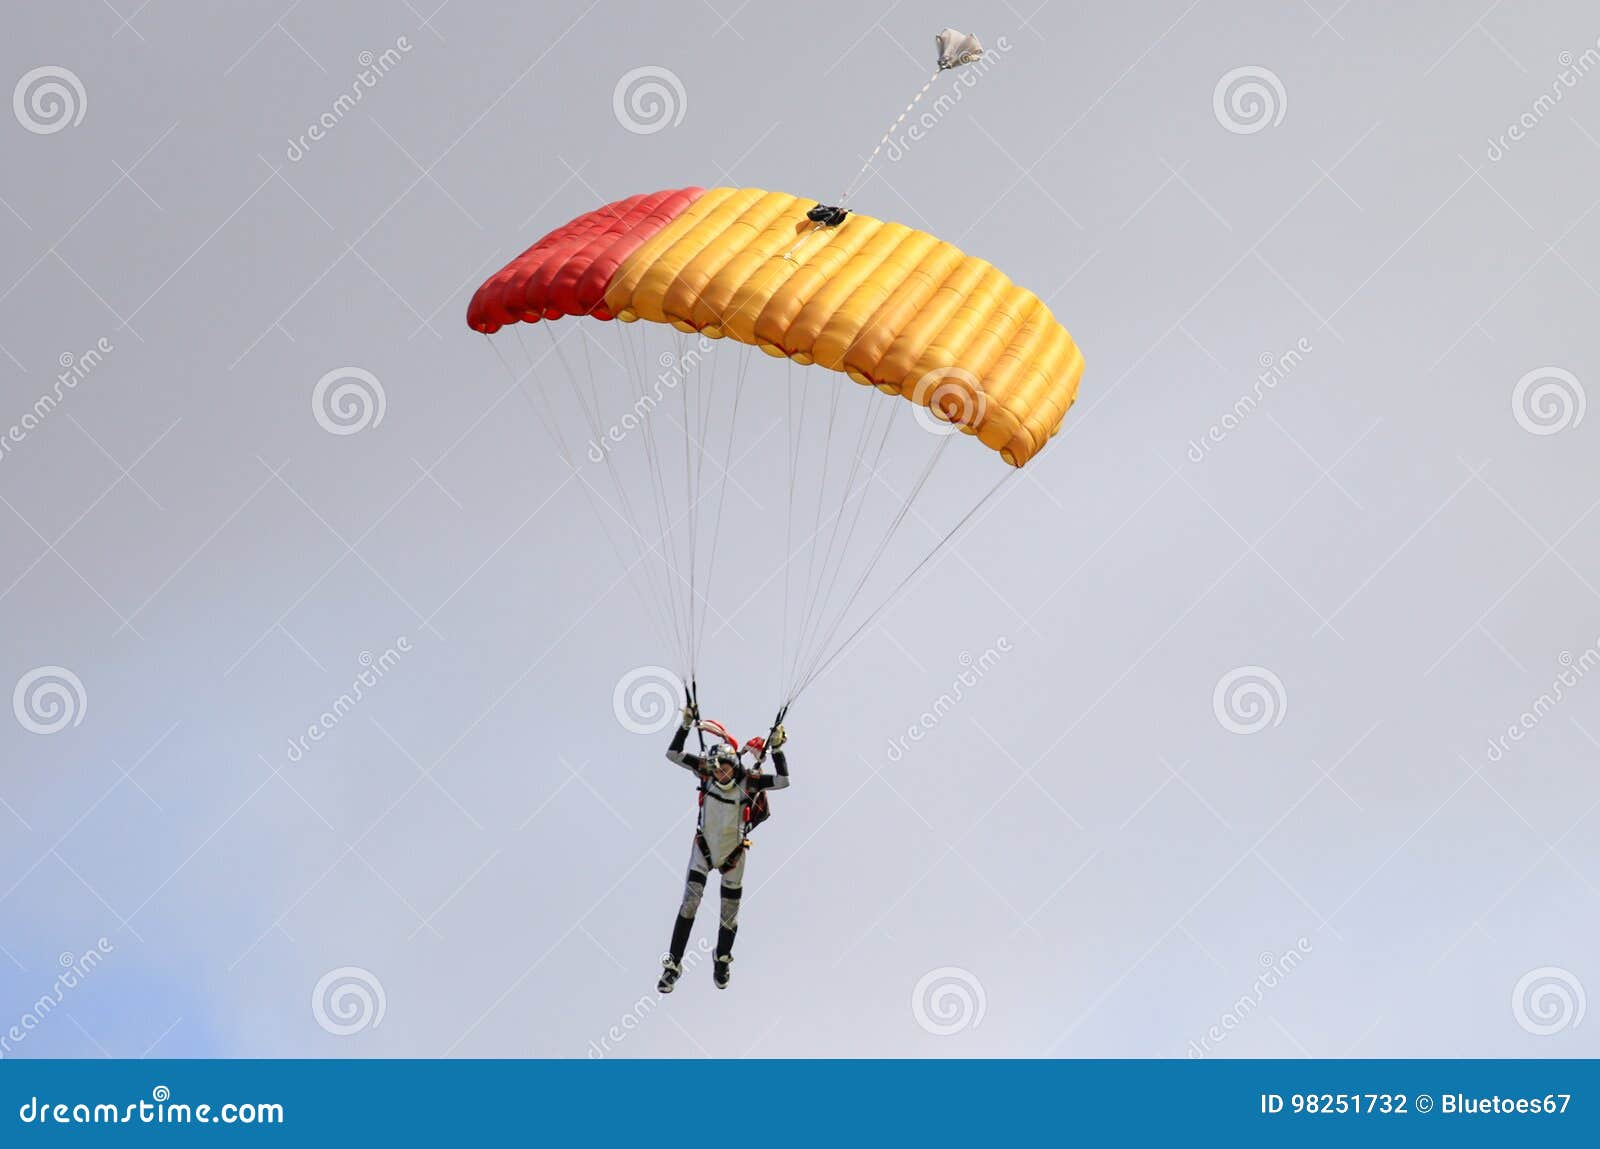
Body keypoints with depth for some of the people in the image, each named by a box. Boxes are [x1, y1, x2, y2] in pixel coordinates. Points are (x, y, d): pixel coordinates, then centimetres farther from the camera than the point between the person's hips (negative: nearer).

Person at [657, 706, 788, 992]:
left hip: (733, 852, 0)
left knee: (729, 914, 11)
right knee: (689, 903, -11)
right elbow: (673, 754, -14)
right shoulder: (706, 771, -15)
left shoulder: (749, 781, -19)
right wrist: (686, 725, -25)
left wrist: (777, 749, -31)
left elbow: (782, 781, -25)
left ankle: (722, 961, 39)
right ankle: (672, 965, -2)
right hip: (703, 847, 0)